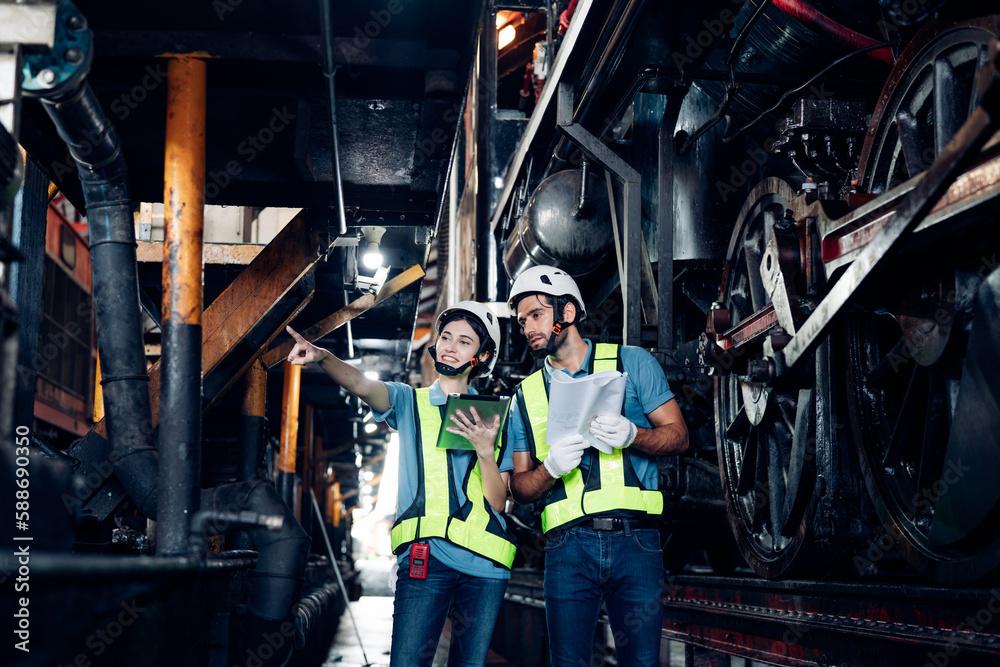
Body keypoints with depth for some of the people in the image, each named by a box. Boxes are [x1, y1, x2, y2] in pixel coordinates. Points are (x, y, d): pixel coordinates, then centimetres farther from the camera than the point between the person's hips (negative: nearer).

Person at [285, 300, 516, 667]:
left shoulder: (494, 417, 14)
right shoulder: (409, 402, 12)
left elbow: (498, 503, 7)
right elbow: (362, 384, -10)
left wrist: (485, 450, -10)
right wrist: (322, 358, -30)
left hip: (485, 562, 2)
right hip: (425, 557, -2)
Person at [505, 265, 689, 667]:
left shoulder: (631, 363, 9)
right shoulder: (526, 396, 16)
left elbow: (678, 436, 6)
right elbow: (519, 488, 14)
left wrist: (631, 435, -15)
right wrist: (550, 468, -8)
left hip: (634, 541, -2)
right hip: (568, 546, 2)